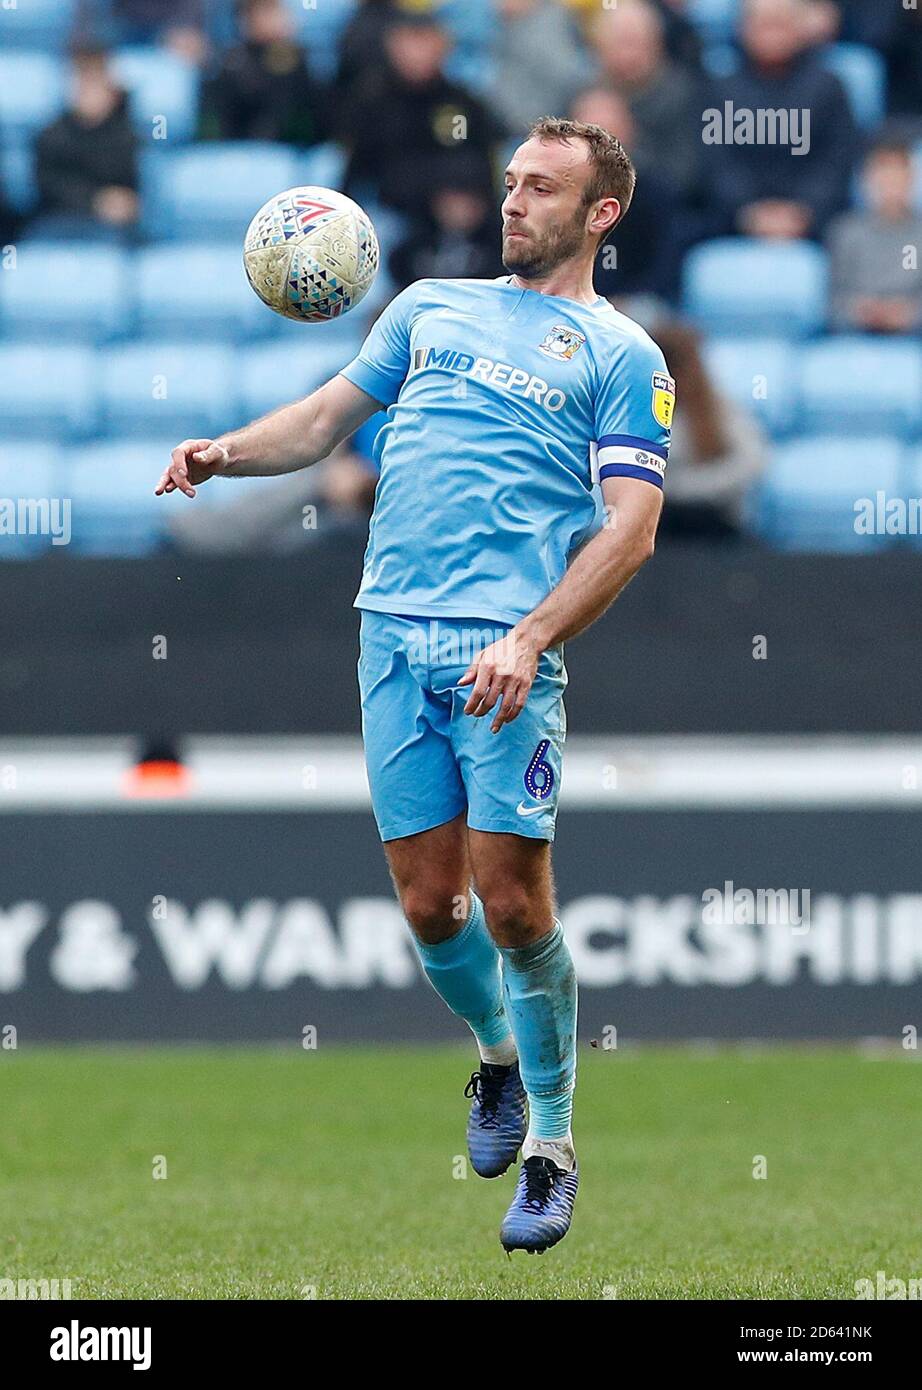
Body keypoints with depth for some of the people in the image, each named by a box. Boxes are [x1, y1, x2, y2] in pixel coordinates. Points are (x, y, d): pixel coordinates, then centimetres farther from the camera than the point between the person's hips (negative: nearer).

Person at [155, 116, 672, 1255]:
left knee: (510, 898, -10)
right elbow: (328, 414, 22)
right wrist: (226, 452, 0)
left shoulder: (620, 354, 6)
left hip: (507, 648, -4)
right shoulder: (432, 306, 21)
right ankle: (497, 1056, 31)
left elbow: (629, 529, -3)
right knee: (429, 899, 2)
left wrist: (529, 640, -16)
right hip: (395, 635, 4)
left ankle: (550, 1148, 3)